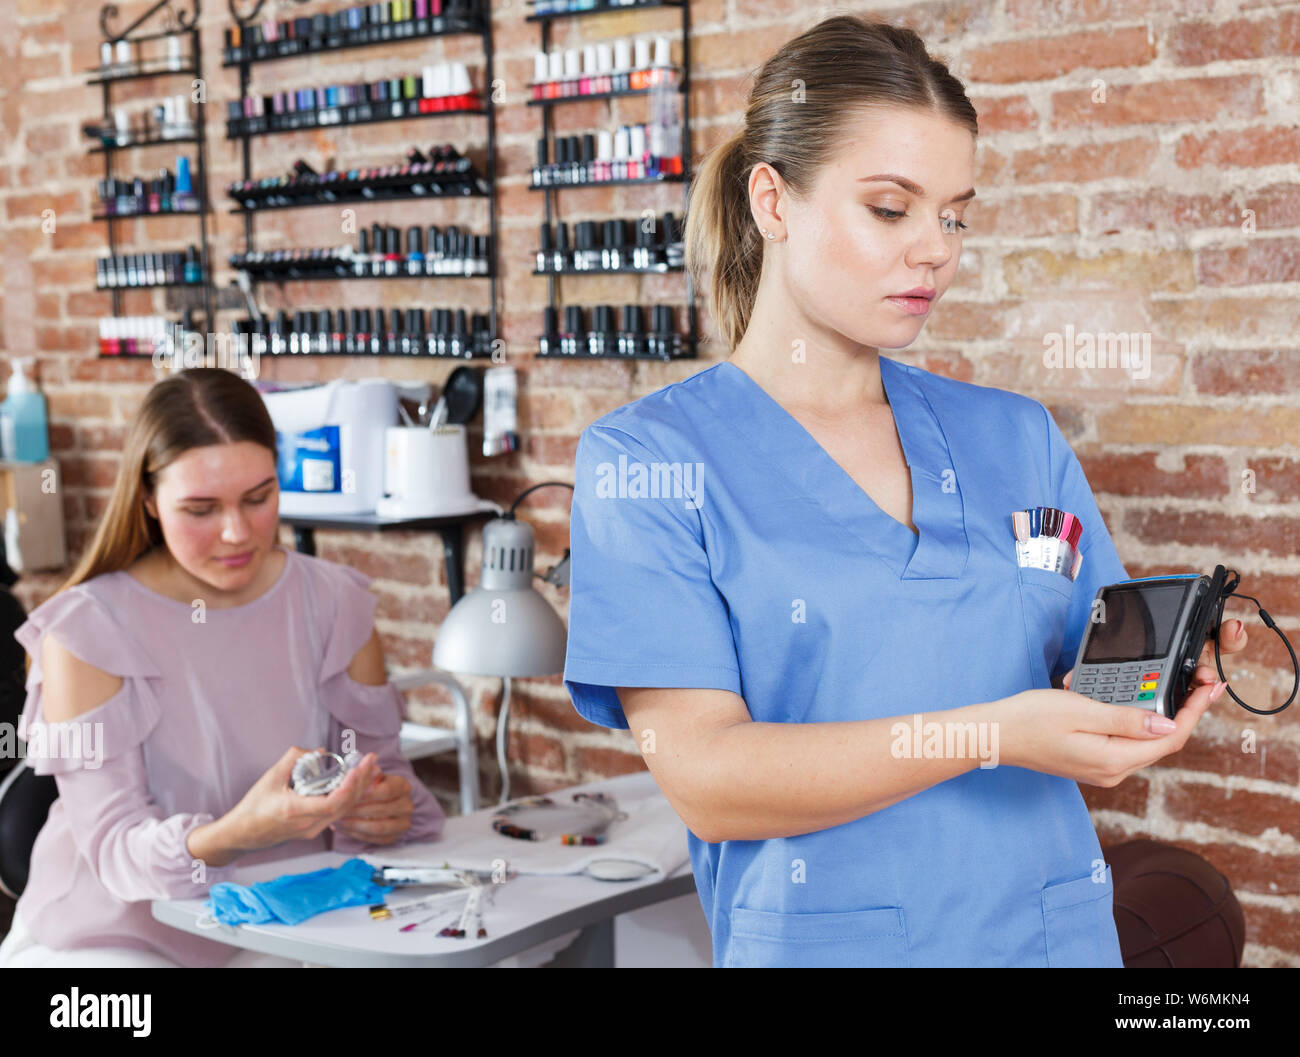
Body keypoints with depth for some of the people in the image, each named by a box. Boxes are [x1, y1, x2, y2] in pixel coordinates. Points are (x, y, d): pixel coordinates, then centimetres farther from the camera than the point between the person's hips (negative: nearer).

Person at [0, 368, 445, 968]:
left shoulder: (334, 604, 0)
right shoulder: (86, 630, -12)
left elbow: (381, 771, 3)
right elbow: (114, 847, -17)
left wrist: (386, 811, -21)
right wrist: (237, 833, -37)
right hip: (109, 936, -4)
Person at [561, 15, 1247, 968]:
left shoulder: (1017, 439, 5)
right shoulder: (649, 458, -9)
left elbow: (1087, 701, 7)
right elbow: (705, 779, -17)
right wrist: (990, 736, -25)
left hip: (1058, 928, 4)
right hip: (821, 937, -4)